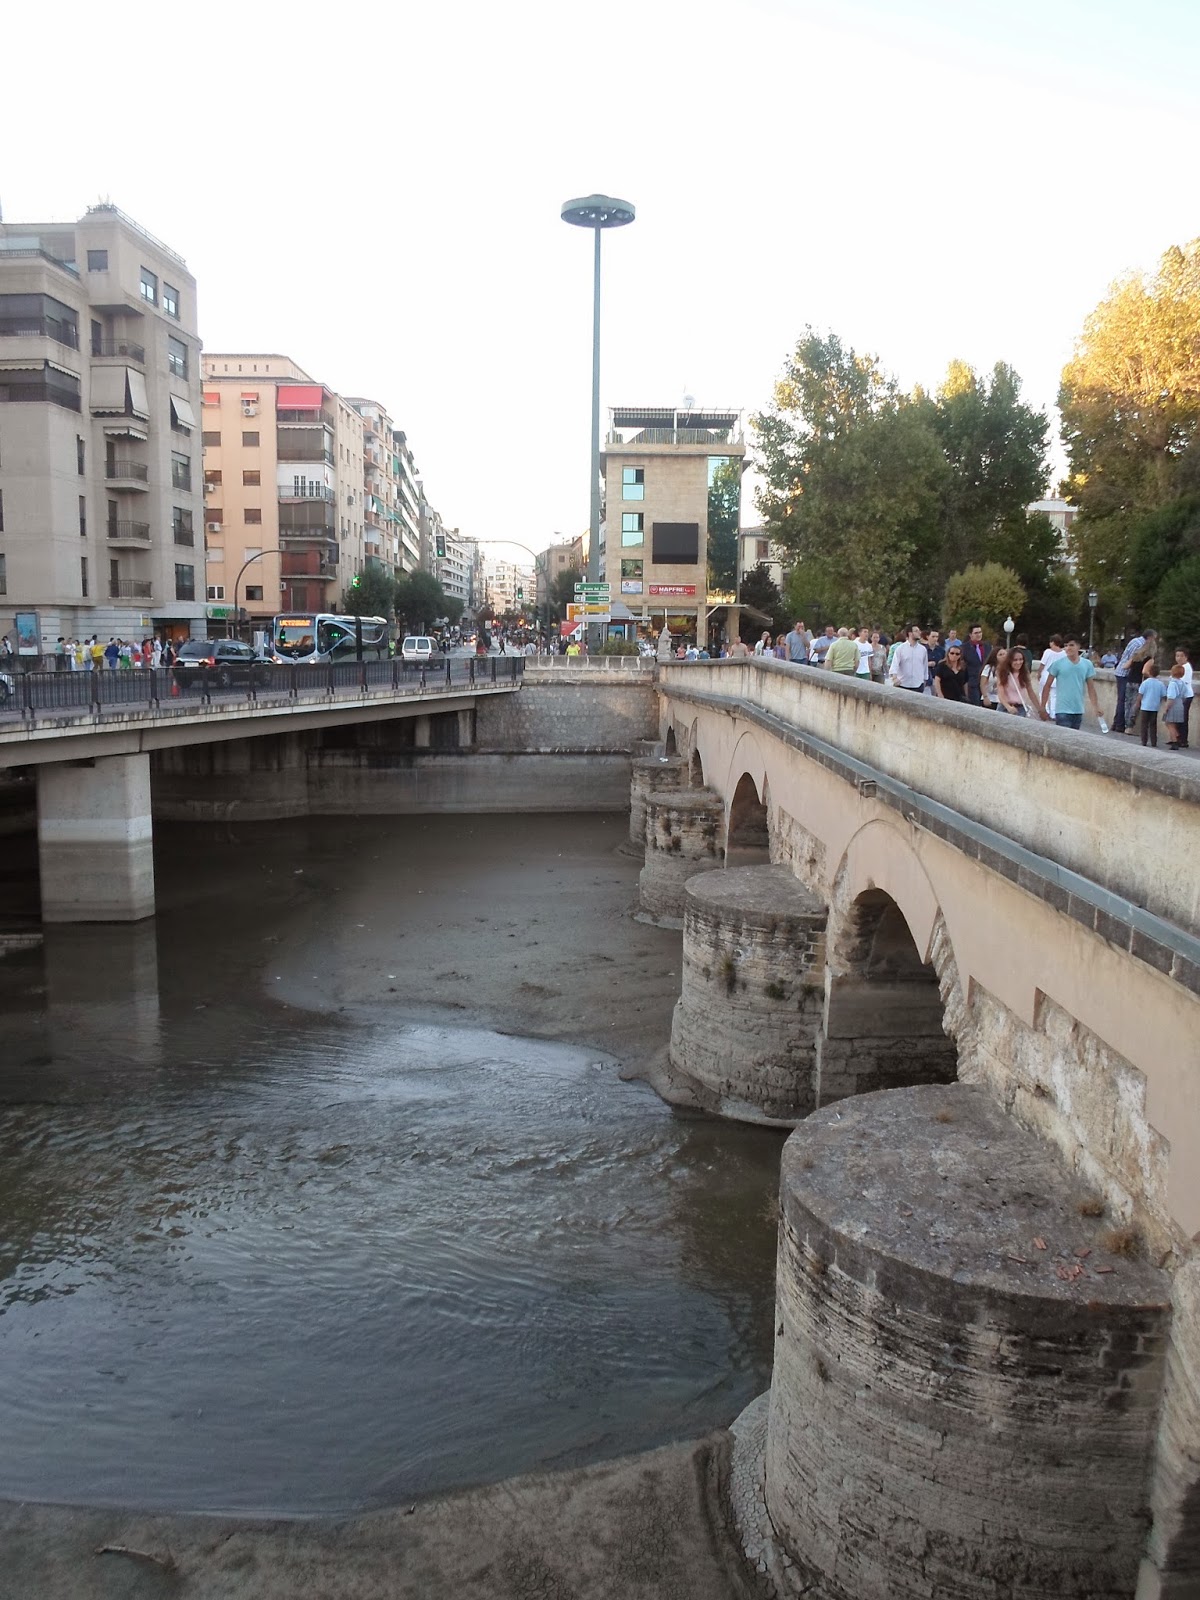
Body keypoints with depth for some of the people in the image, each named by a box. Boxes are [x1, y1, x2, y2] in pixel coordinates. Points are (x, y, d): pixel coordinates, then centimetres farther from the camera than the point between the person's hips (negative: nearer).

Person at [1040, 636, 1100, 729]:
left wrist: (1096, 707, 4)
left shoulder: (1087, 665, 3)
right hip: (1063, 711, -4)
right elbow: (1047, 686, -1)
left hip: (1078, 711, 4)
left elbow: (1091, 688, 9)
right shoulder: (1058, 664, -5)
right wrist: (1042, 707, -3)